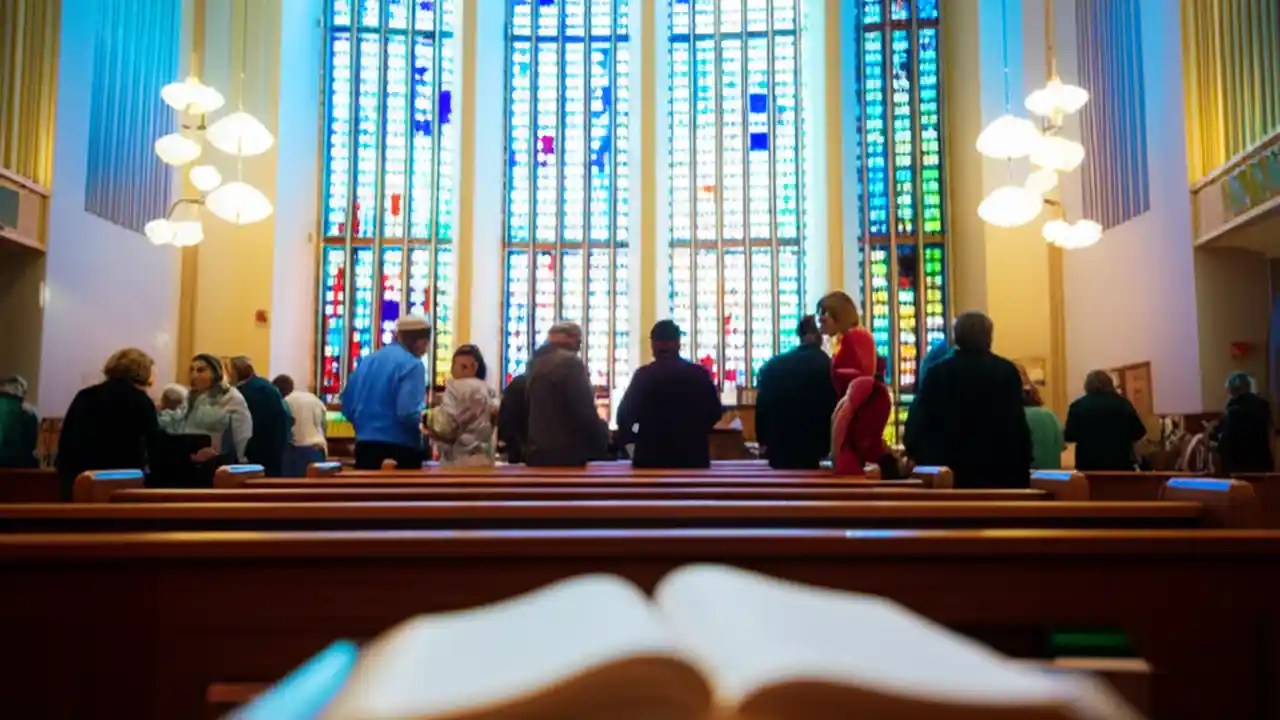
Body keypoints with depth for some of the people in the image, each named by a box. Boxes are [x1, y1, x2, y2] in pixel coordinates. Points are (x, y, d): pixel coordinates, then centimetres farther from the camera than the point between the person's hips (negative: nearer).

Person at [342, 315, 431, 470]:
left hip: (365, 445, 7)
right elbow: (408, 413, -21)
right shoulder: (412, 365, -11)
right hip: (400, 448, -7)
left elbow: (347, 407, 13)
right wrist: (426, 419, -1)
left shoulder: (367, 361, 11)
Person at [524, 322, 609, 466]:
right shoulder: (569, 362, -13)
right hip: (567, 455, -9)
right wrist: (602, 442, -3)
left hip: (538, 453, 9)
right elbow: (585, 412, -17)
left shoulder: (536, 363, 13)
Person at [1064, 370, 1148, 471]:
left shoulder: (1078, 405, -3)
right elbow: (1139, 432, 6)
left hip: (1089, 464, -2)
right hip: (1120, 463, 2)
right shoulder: (1123, 403, 3)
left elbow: (1069, 436, -5)